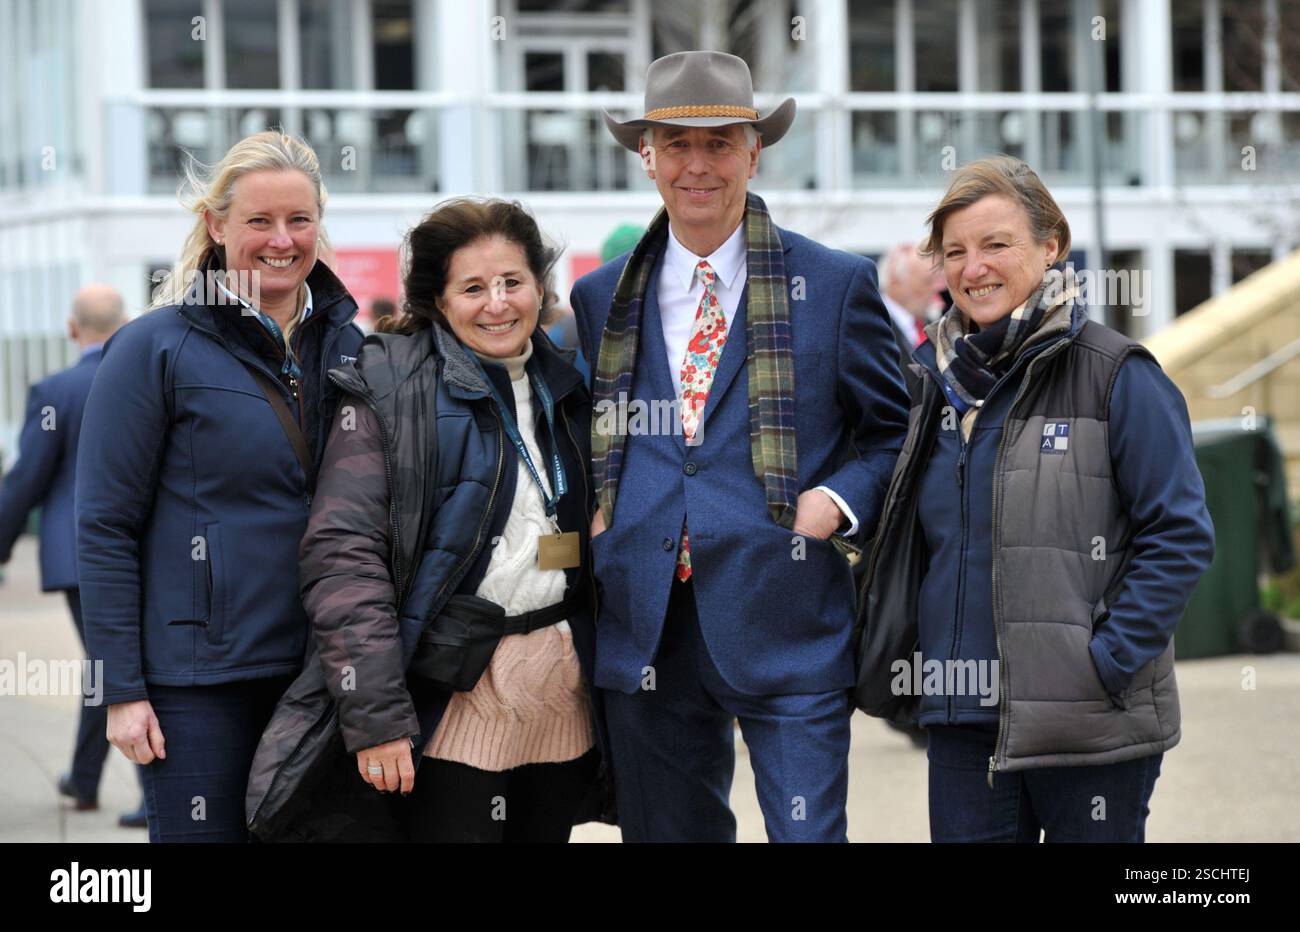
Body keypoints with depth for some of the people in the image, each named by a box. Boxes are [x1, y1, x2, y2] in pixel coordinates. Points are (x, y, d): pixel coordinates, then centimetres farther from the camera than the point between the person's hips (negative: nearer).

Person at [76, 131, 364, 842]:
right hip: (199, 683, -5)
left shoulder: (346, 345, 10)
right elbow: (104, 528, -7)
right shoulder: (156, 349, -5)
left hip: (319, 675, 5)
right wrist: (120, 690, -11)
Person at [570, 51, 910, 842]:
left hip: (785, 626, -3)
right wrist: (595, 511, 5)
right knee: (665, 832, 10)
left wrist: (841, 498, -8)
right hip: (646, 629, 3)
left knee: (808, 832, -6)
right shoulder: (602, 298, 12)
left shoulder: (836, 285, 3)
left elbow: (894, 430, 9)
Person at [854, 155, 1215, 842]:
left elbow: (1180, 535, -9)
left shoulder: (1115, 375, -7)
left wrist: (1109, 660, -15)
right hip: (960, 717, 5)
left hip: (1088, 726, -5)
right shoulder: (940, 379, 11)